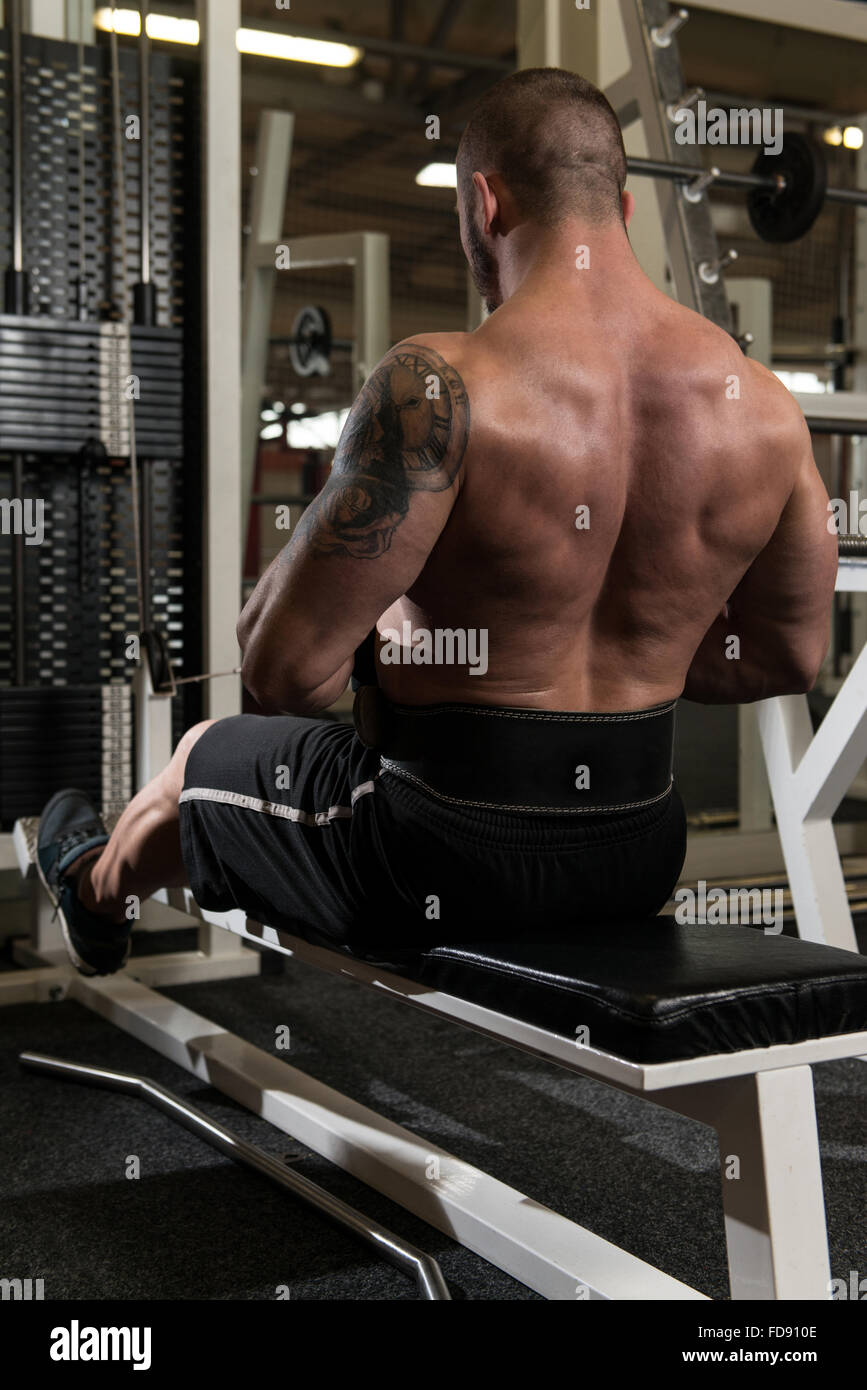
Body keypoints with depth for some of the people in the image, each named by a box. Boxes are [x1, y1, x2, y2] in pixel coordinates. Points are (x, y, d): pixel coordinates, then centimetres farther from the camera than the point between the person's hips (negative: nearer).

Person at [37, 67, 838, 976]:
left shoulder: (440, 388, -23)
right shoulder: (762, 404, -5)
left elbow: (287, 669, -22)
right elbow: (791, 655, 7)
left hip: (443, 864, -5)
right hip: (641, 858, 6)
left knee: (200, 763, 26)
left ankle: (95, 888, 60)